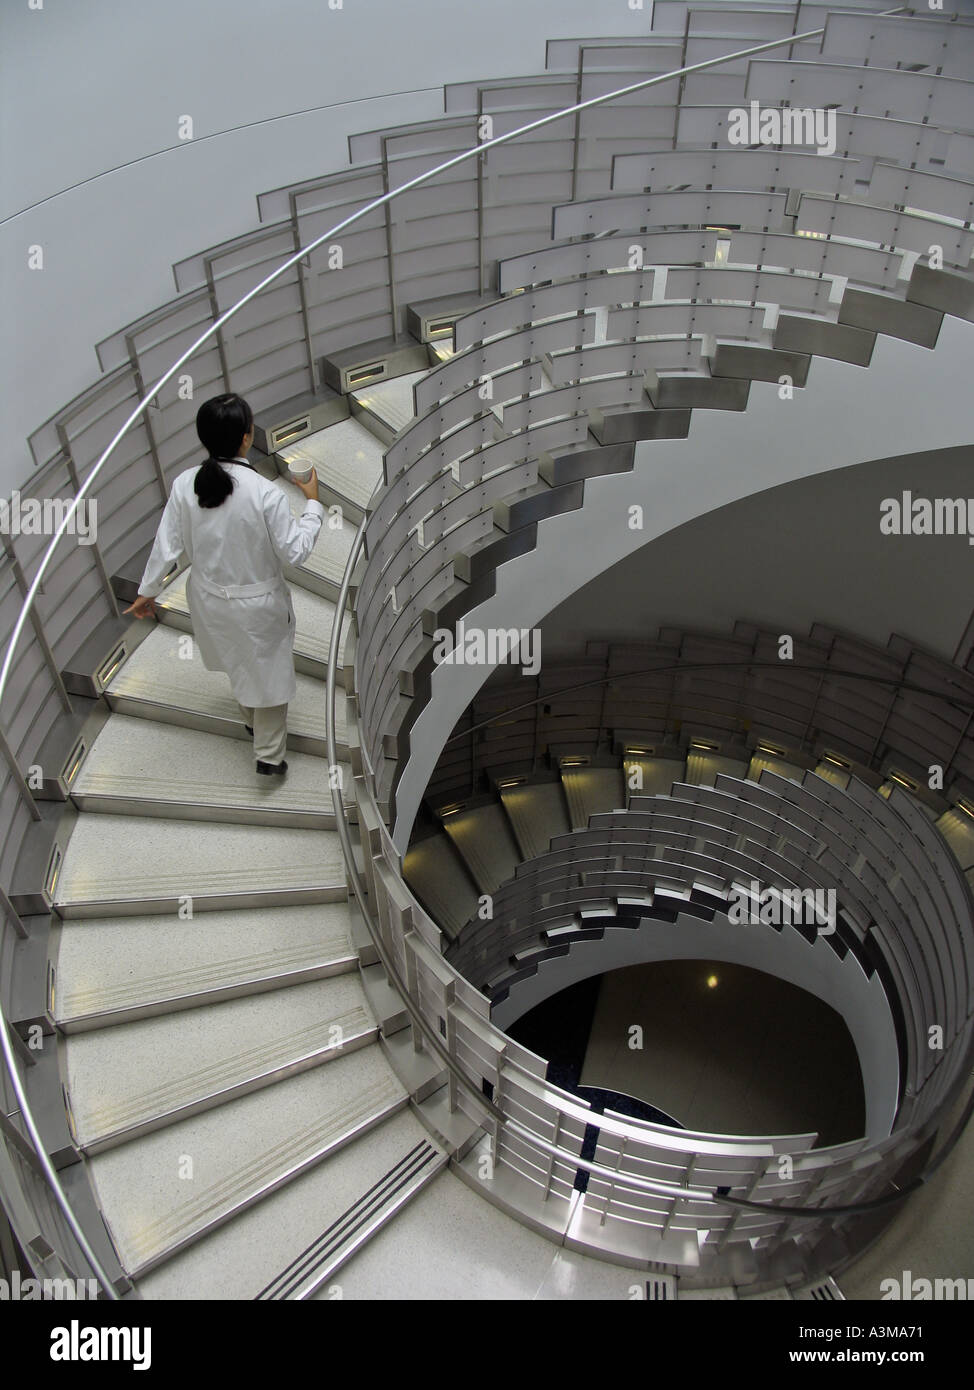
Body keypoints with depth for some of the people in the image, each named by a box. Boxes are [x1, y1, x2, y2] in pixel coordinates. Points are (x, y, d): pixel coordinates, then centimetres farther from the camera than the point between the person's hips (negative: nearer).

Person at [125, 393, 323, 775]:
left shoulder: (184, 485, -17)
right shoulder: (265, 494, -30)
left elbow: (167, 545, -7)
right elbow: (294, 551, -19)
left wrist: (148, 590, 8)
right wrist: (313, 504, -7)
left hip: (209, 600, 5)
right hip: (258, 606, -5)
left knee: (237, 664, 31)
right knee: (268, 673, 18)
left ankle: (254, 721, 56)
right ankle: (269, 755, 32)